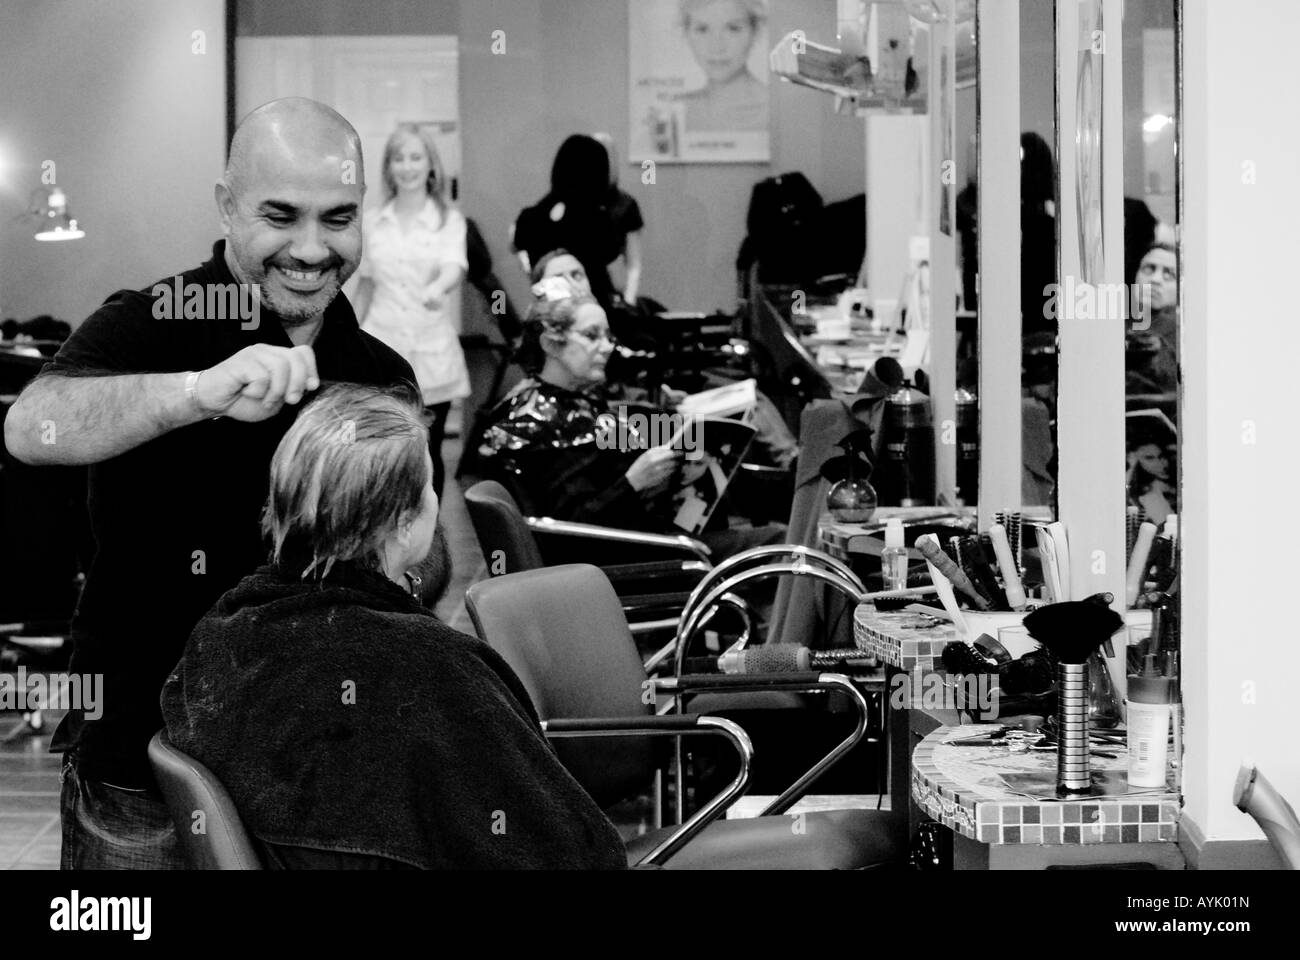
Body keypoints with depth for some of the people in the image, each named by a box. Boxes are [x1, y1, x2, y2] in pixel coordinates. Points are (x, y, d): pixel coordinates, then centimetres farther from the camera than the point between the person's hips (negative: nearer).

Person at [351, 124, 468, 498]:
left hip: (432, 353, -1)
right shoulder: (372, 222, 7)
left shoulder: (449, 219, -1)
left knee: (427, 454, 4)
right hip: (381, 351, 1)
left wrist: (438, 288, -43)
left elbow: (453, 266, -20)